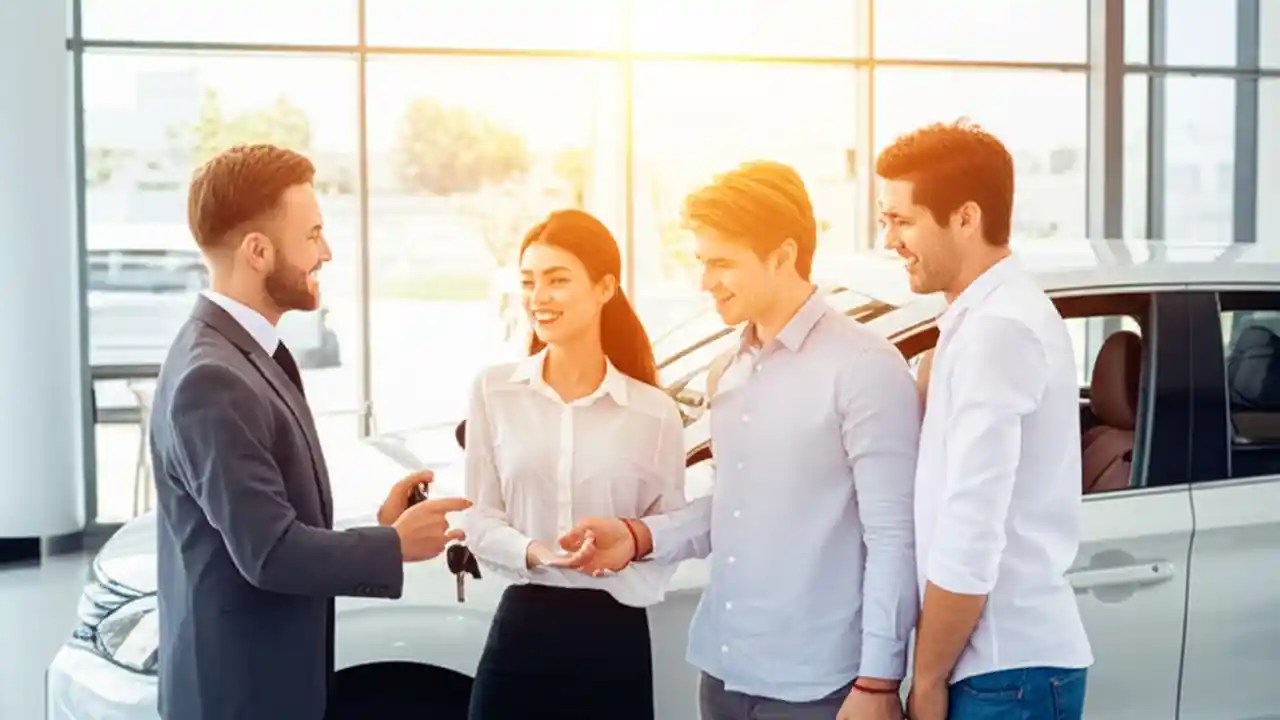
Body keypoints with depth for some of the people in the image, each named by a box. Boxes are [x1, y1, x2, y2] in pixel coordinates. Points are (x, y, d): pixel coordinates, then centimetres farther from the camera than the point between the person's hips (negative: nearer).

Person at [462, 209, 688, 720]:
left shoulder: (654, 411, -2)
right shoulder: (493, 391, 0)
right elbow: (480, 518, 1)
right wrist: (530, 552, -18)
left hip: (616, 635, 0)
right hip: (522, 627, 1)